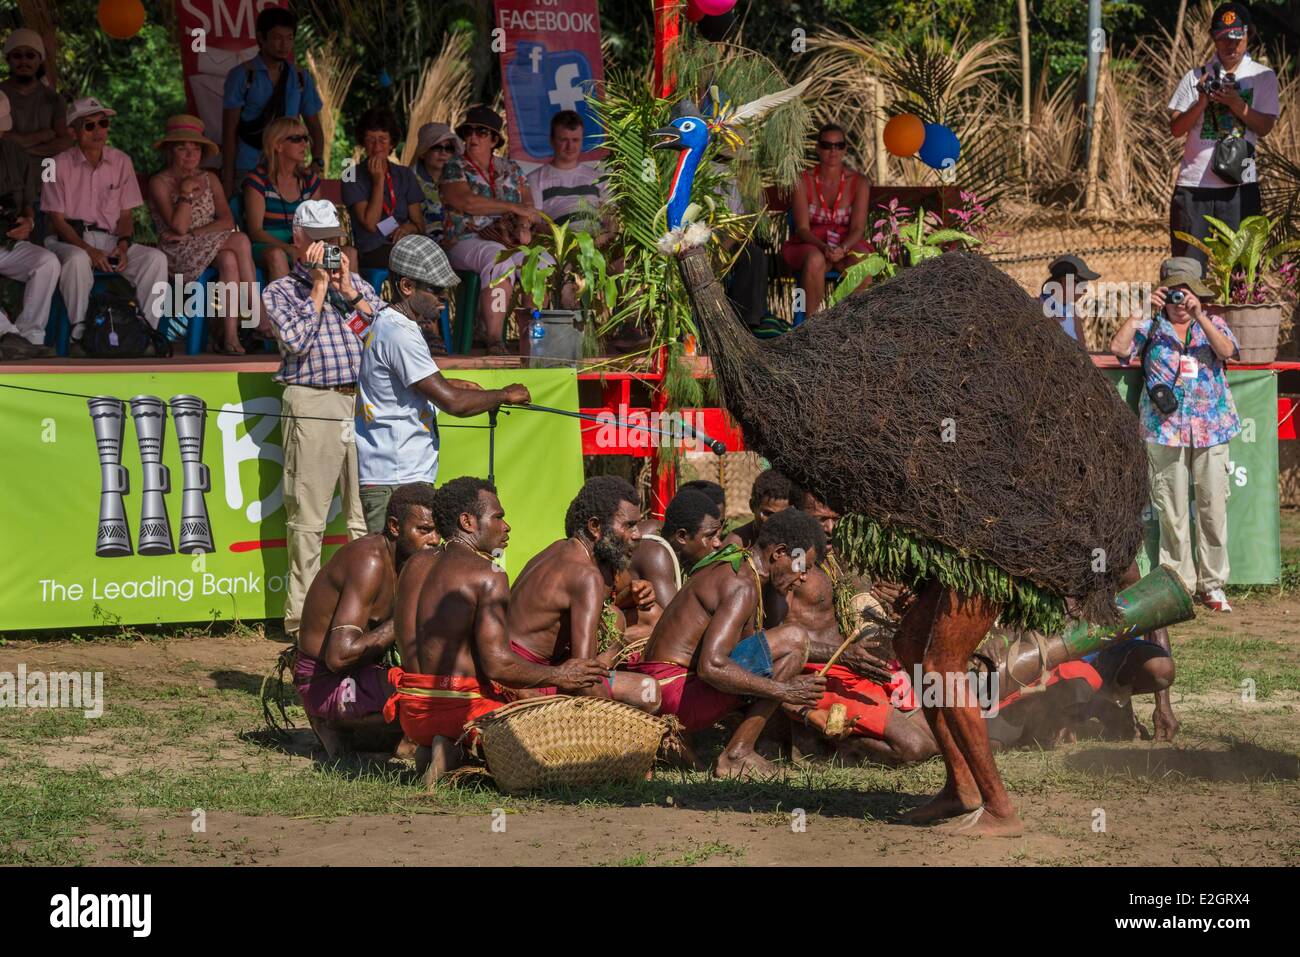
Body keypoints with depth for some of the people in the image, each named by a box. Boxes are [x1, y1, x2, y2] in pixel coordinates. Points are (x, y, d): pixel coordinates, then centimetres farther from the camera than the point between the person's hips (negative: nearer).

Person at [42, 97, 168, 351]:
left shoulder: (121, 162, 10)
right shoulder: (59, 165, -2)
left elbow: (126, 214, 12)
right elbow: (58, 220, -6)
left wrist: (122, 244, -10)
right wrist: (90, 251, -19)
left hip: (109, 239, 4)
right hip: (68, 240, -4)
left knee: (156, 258, -21)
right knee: (77, 260, -40)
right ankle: (79, 335, -32)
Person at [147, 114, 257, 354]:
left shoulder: (210, 179, 14)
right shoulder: (160, 182, -1)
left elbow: (227, 220, -1)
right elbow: (179, 226, -14)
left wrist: (193, 234, -14)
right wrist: (187, 192, -10)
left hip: (210, 250, 5)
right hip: (176, 256, -5)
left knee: (229, 260, -32)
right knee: (241, 242, -25)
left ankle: (230, 333, -32)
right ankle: (257, 315, -25)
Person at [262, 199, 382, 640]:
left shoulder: (356, 283, 19)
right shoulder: (280, 291, 8)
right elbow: (296, 340, -8)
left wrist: (349, 291, 0)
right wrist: (318, 288, -4)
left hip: (361, 401, 4)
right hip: (311, 403, -4)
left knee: (367, 512, 3)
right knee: (307, 515, -2)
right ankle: (302, 612, 3)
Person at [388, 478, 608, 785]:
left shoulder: (414, 566, 12)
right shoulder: (487, 576, -12)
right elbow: (497, 664, -18)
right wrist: (557, 676, -3)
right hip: (464, 710, -8)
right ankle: (465, 749, -13)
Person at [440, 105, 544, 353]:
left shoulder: (510, 169, 20)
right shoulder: (455, 168, 5)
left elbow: (529, 205, 12)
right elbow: (467, 202, -13)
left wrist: (524, 224, -12)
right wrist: (514, 207, -16)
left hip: (507, 240, 5)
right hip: (465, 243, -5)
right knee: (499, 257, -38)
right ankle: (493, 335, -41)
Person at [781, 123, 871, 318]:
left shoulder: (858, 182, 1)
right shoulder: (803, 181, -2)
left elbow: (858, 228, -5)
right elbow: (802, 228, -8)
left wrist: (842, 249, -27)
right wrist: (824, 247, -28)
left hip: (847, 243, 1)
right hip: (810, 244, -1)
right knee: (815, 260, -37)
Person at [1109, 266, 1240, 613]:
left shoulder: (1213, 324, 13)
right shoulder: (1151, 328, 10)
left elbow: (1227, 350, -7)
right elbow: (1118, 347, -5)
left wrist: (1199, 315, -13)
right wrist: (1141, 311, -6)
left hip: (1211, 429, 1)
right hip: (1165, 428, -1)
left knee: (1213, 506, -1)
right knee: (1172, 510, -1)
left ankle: (1212, 583, 7)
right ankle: (1179, 581, 7)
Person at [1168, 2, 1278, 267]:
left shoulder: (1262, 77, 7)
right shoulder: (1197, 77, 7)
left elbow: (1265, 126, -2)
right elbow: (1176, 129, 3)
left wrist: (1237, 104, -18)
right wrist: (1201, 104, -15)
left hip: (1239, 183, -1)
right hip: (1194, 182, 1)